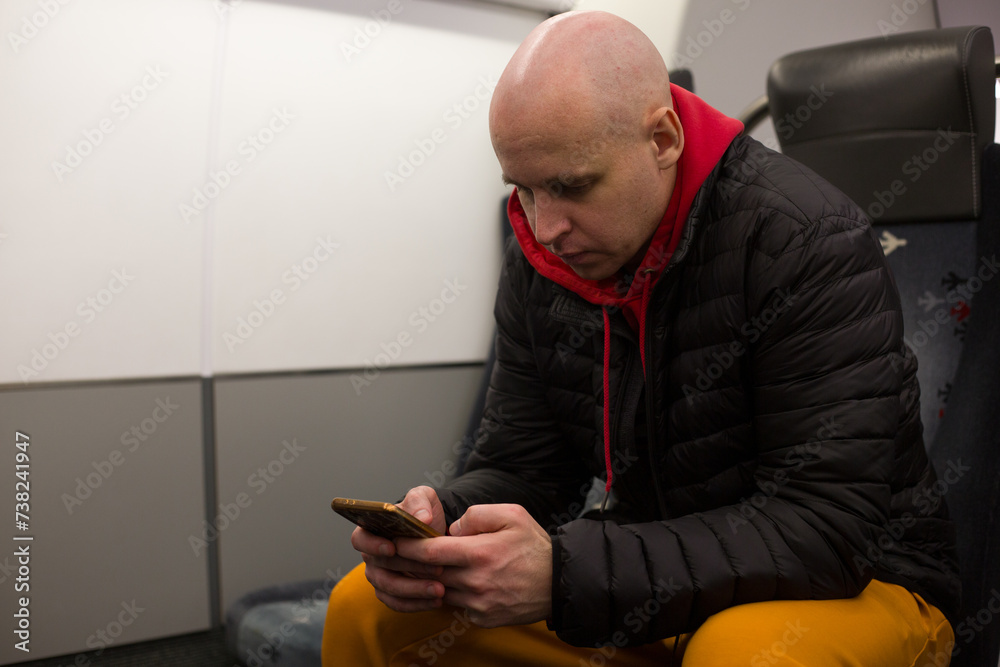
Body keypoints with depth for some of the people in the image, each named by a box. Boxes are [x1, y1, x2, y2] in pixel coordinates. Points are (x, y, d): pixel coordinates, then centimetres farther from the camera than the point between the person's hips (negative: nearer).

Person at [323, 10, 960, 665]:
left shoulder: (812, 243, -22)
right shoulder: (537, 265, -2)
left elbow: (828, 528, -27)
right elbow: (517, 466, 3)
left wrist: (567, 575, -36)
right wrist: (440, 523, -22)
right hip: (659, 578, 4)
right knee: (367, 608, -8)